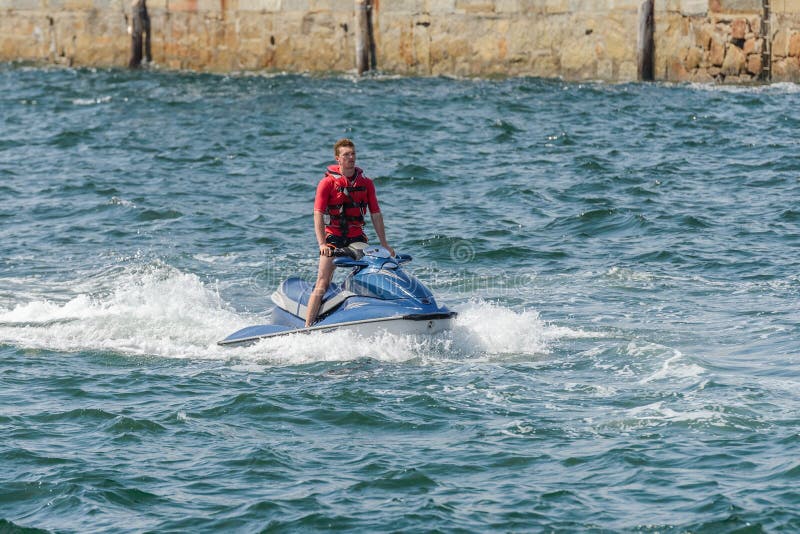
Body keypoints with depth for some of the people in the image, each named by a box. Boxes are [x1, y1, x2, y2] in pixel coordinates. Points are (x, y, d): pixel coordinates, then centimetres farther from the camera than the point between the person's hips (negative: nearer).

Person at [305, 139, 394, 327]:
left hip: (357, 237, 4)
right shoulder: (328, 182, -4)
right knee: (322, 283, -12)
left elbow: (376, 214, 11)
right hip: (333, 236, -4)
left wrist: (384, 244, 6)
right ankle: (307, 327, -15)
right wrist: (322, 244, -22)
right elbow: (318, 215, -10)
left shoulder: (366, 183, 8)